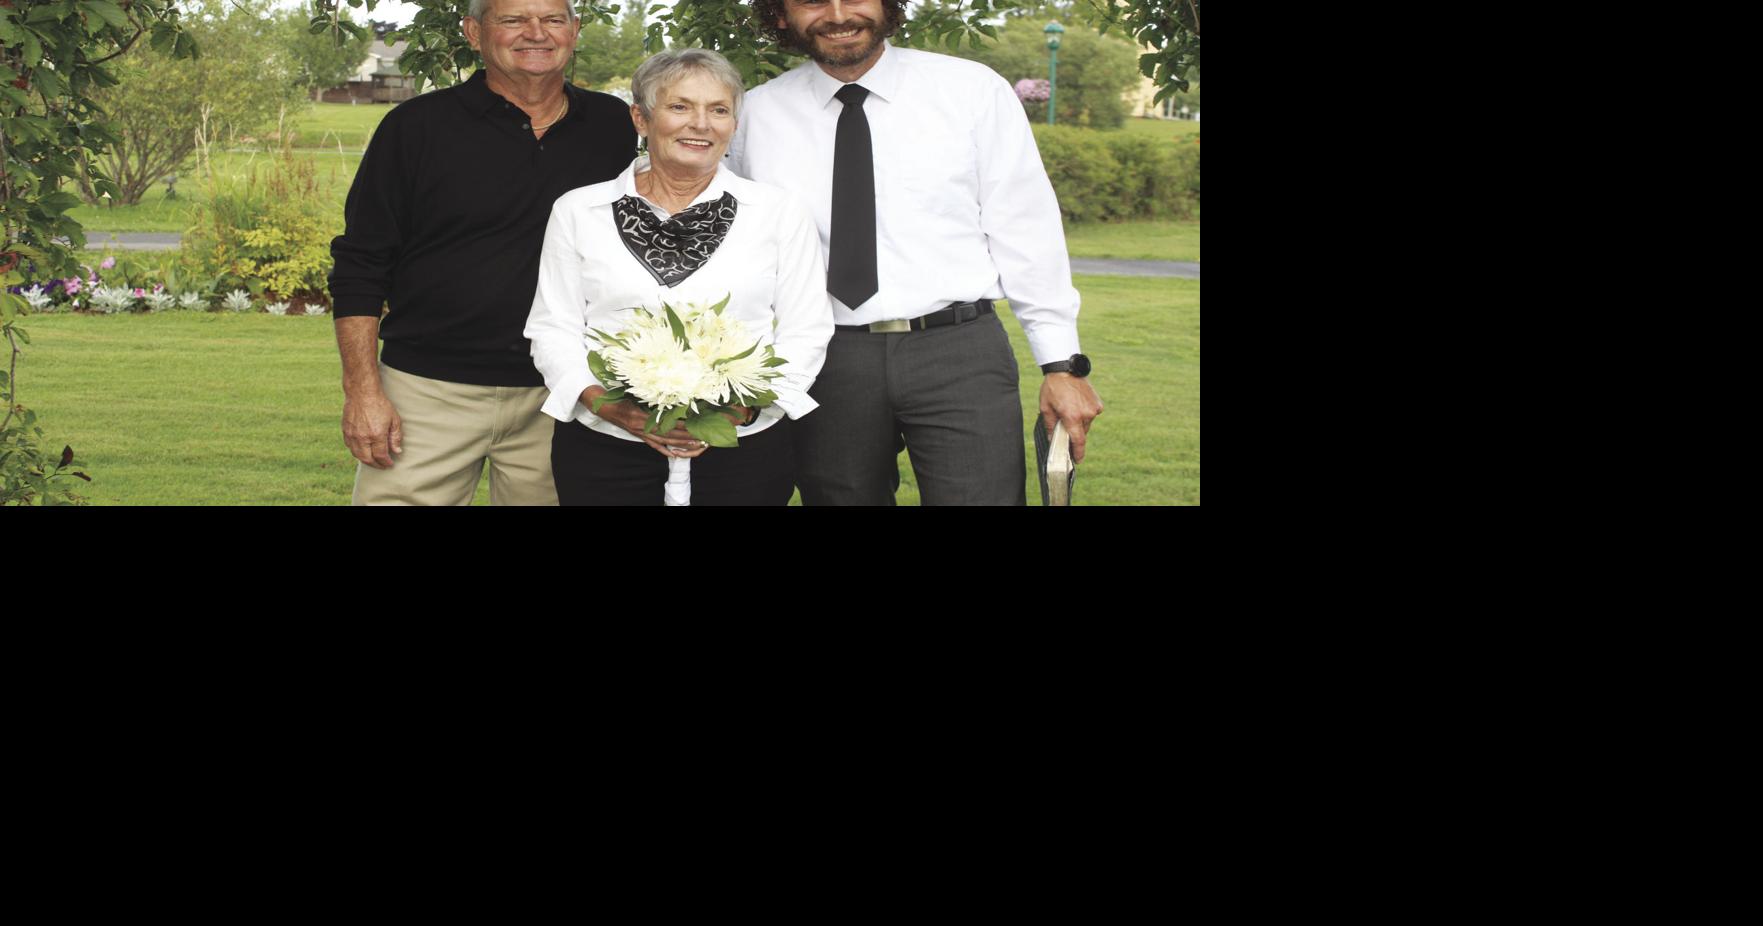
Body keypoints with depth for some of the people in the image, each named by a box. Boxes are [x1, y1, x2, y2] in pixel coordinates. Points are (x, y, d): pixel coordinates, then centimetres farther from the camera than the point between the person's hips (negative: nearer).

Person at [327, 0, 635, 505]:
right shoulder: (417, 126, -1)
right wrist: (362, 390, -8)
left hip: (556, 401, 3)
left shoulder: (614, 128, 8)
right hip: (430, 390, -2)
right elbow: (359, 267, -1)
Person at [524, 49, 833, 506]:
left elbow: (804, 331, 3)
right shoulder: (578, 212, 6)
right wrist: (605, 402, -13)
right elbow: (553, 330, 5)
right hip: (604, 448, 0)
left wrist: (745, 406, -13)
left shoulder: (778, 212, 5)